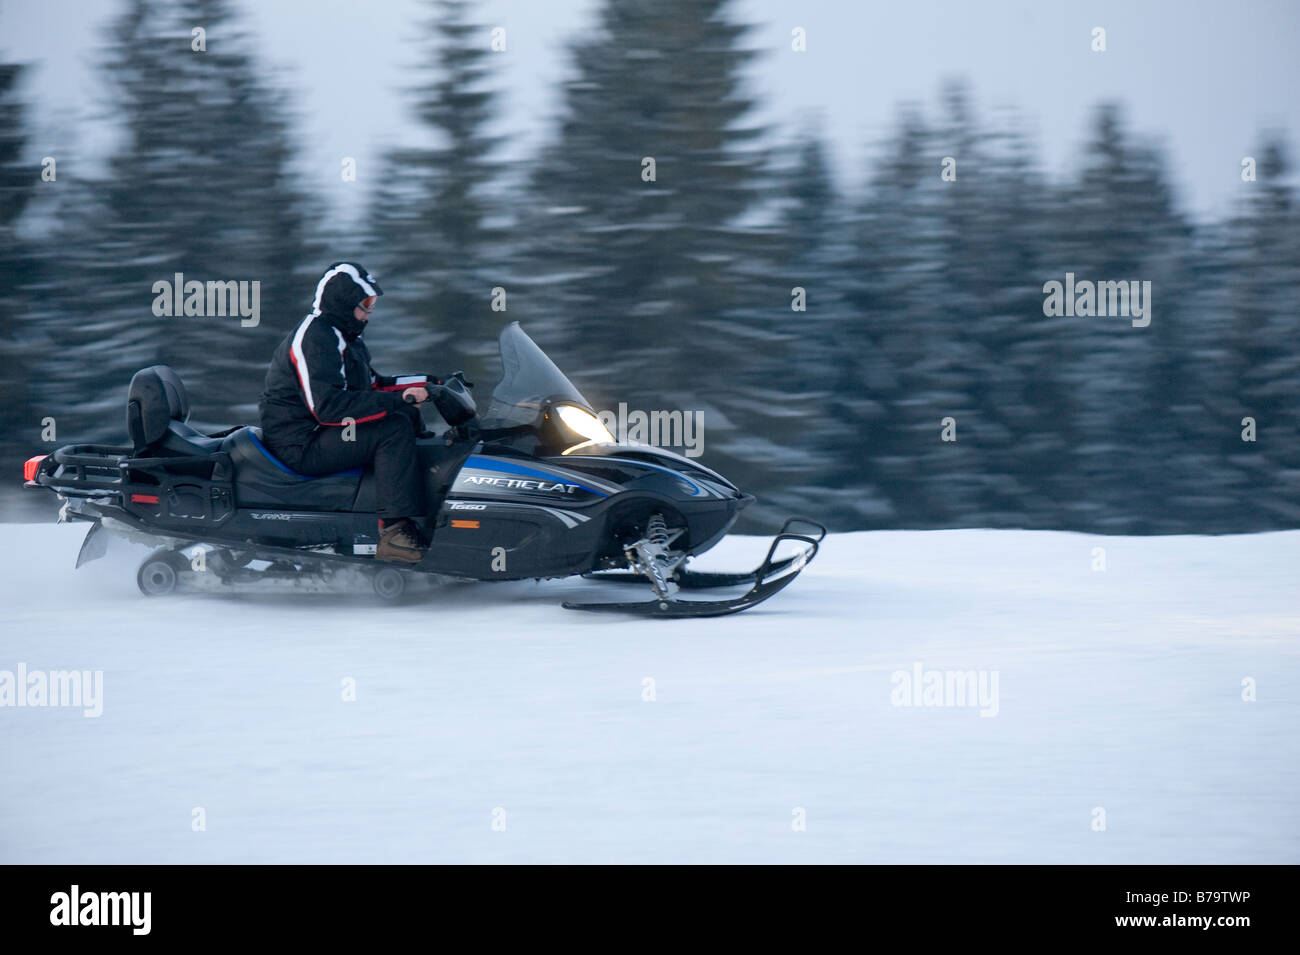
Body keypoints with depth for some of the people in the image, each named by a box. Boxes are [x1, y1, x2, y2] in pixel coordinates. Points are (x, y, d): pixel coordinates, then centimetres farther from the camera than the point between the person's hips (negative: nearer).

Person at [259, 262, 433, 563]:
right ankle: (395, 532, -29)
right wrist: (395, 399, -32)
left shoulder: (340, 335, 14)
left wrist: (425, 383, 14)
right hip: (299, 446, -11)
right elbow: (328, 406, -30)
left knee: (409, 415, 9)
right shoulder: (315, 339, -20)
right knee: (394, 428, -24)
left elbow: (369, 385, 24)